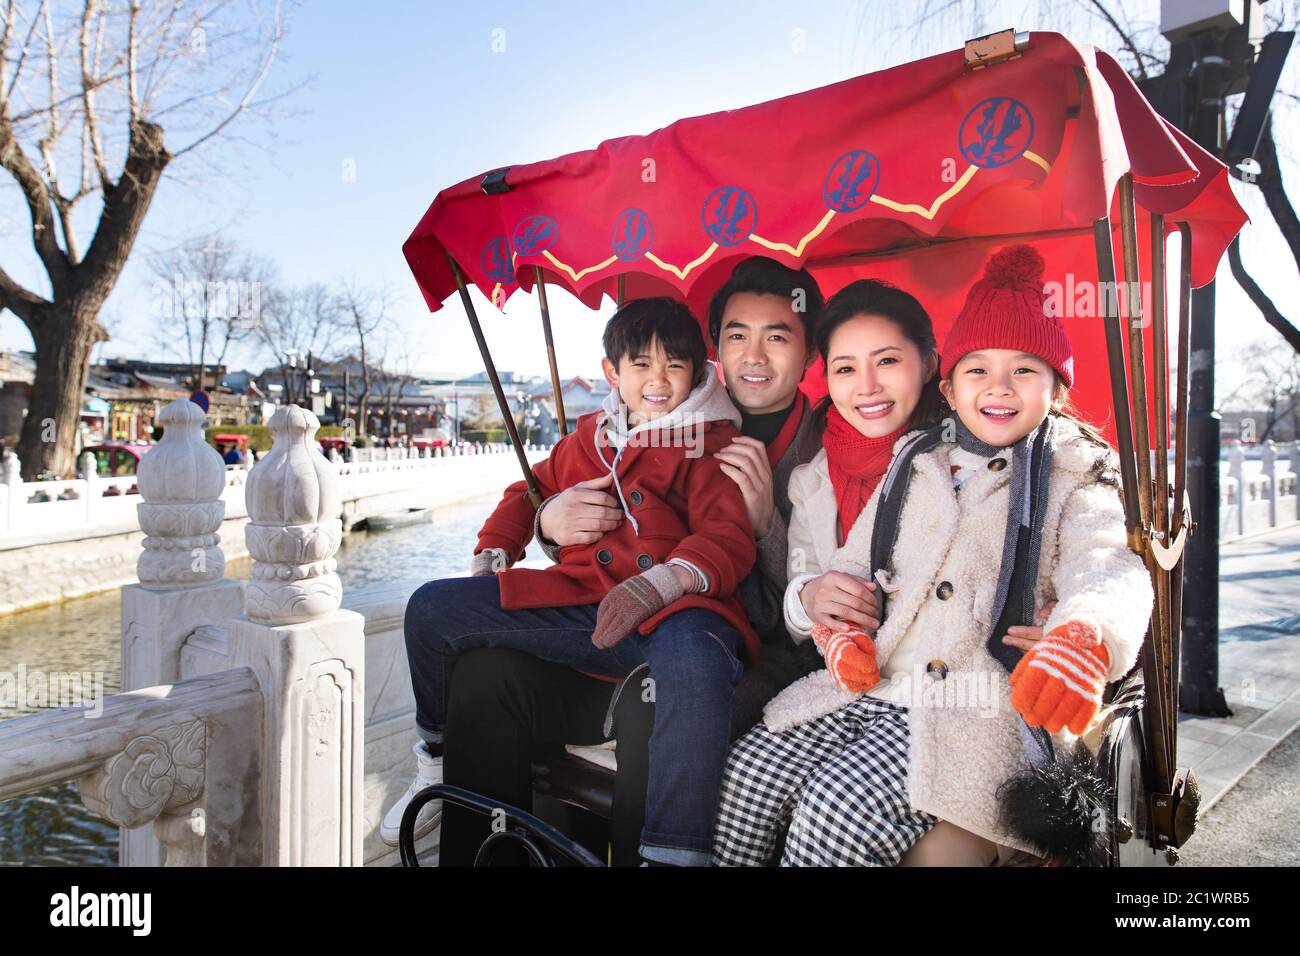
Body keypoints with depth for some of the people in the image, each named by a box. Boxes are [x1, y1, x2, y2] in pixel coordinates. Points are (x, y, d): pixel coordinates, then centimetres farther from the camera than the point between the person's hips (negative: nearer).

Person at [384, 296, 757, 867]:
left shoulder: (711, 443, 6)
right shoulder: (589, 438, 23)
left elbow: (728, 536, -9)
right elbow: (531, 489, 37)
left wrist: (657, 584, -28)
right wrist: (493, 555, 20)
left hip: (672, 608, -5)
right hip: (581, 602, 5)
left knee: (692, 657, -42)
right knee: (431, 608, -3)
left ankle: (672, 851, -31)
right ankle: (440, 758, 19)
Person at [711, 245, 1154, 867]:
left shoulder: (1074, 479, 5)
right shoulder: (914, 466, 18)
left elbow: (1108, 570, -15)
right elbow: (855, 564, 22)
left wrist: (1085, 637, -40)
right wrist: (835, 620, -2)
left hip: (987, 707, -5)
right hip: (875, 687, 5)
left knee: (836, 806, -25)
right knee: (751, 768, -13)